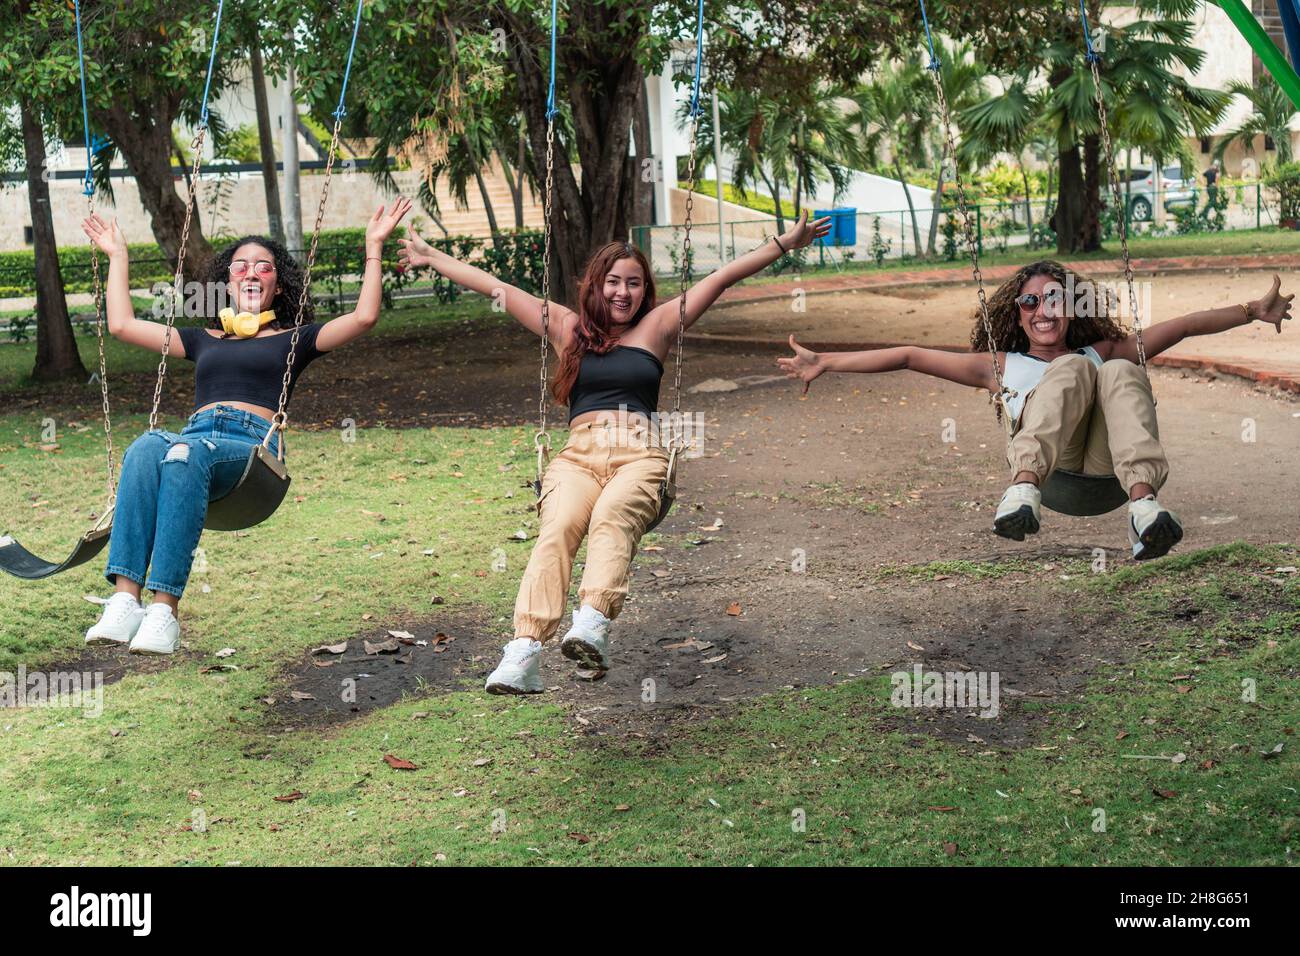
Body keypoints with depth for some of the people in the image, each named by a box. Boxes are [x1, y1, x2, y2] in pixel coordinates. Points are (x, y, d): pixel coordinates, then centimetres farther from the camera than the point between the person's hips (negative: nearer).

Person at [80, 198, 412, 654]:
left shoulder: (294, 339, 25)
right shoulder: (204, 340, 35)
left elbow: (364, 316, 11)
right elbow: (122, 324, 37)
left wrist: (374, 246, 12)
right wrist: (118, 256, 43)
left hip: (253, 445, -3)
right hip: (195, 433, 3)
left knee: (185, 456, -38)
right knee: (146, 448, -35)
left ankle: (164, 611, -48)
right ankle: (124, 599, -46)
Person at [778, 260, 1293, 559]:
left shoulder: (1103, 352, 33)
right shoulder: (1002, 365, 28)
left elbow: (1180, 326, 30)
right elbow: (911, 356, 21)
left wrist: (1252, 311, 23)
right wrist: (825, 362, 16)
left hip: (1106, 468, 2)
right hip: (1049, 465, -1)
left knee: (1121, 370, -22)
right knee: (1073, 368, -23)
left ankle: (1143, 503, -48)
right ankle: (1024, 488, -50)